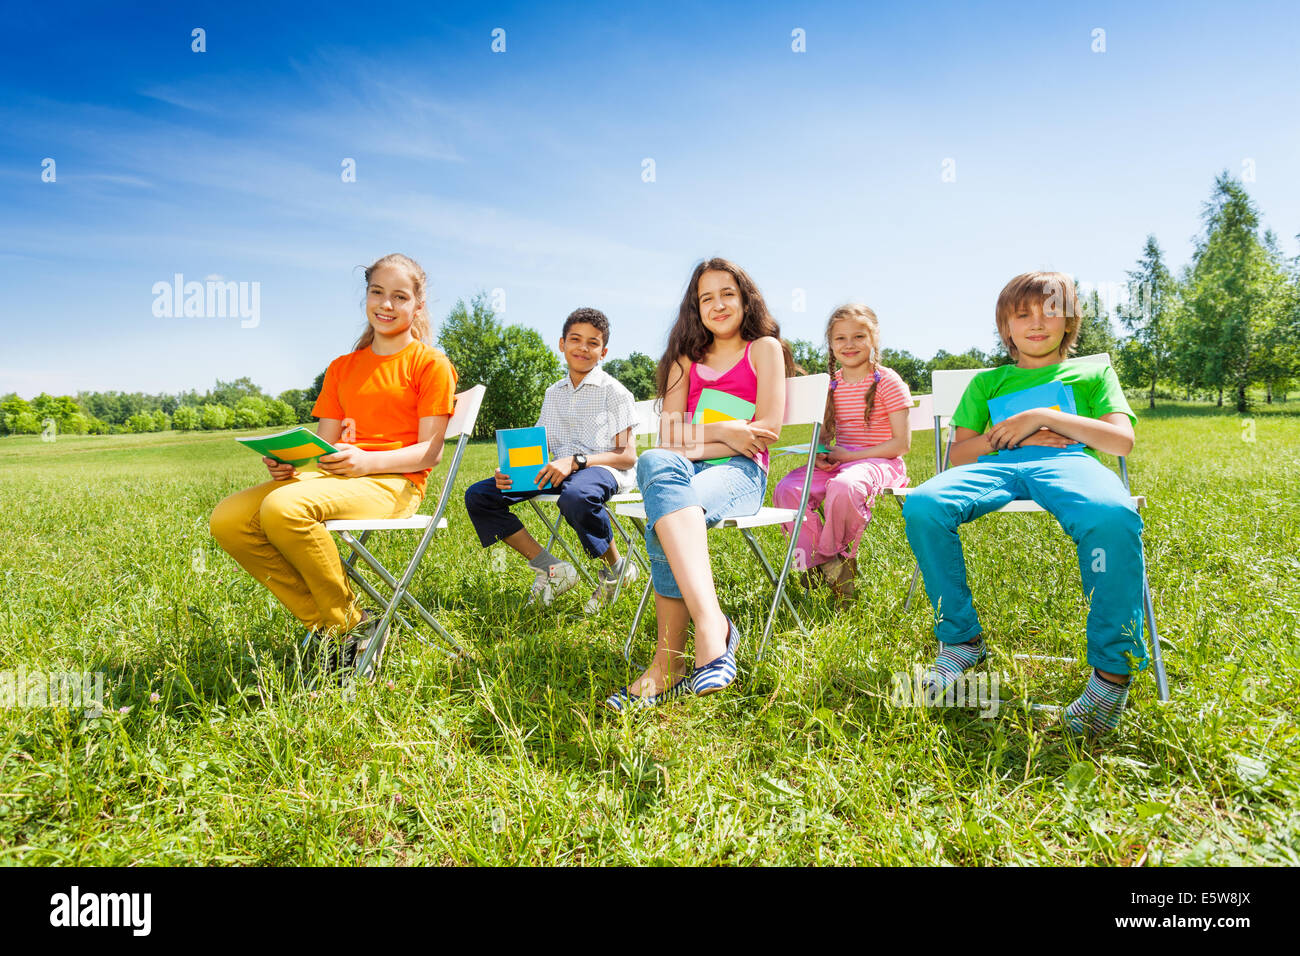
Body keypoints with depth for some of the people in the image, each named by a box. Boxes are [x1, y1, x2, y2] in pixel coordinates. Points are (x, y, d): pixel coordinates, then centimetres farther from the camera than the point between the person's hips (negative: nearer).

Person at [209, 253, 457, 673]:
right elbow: (324, 444, 17)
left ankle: (351, 625, -15)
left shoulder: (430, 363, 2)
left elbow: (430, 452, -6)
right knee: (228, 520, -16)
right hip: (334, 476, 7)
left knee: (282, 508, -33)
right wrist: (288, 460, -6)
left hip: (393, 482, -6)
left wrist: (366, 461, -22)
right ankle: (323, 622, -8)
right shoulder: (342, 367, 22)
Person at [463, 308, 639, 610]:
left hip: (602, 469, -6)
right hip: (557, 472, 7)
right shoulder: (553, 393, 19)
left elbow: (628, 456, -7)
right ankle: (551, 569, -7)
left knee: (576, 497, -44)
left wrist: (575, 461, -22)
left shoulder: (614, 391, 0)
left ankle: (617, 568, -13)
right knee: (477, 496, -8)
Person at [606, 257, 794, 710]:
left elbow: (768, 430, -2)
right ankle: (712, 624, -50)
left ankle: (668, 661, -40)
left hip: (741, 471, -3)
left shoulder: (764, 348, 12)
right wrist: (722, 431, -5)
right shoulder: (686, 358, 25)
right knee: (656, 462, -37)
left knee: (664, 515, -37)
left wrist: (694, 441, -6)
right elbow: (668, 437, 13)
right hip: (683, 468, 4)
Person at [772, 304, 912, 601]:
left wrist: (849, 455, -16)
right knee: (786, 489, -20)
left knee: (843, 487, -39)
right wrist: (820, 454, -5)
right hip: (838, 461, 6)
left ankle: (833, 555, -12)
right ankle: (816, 561, -12)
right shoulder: (831, 385, 10)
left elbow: (901, 443, -10)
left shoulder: (887, 381, -7)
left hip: (878, 461, -6)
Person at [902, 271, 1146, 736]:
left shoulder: (1092, 374, 26)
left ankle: (1113, 667, -25)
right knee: (922, 506, -33)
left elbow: (1122, 440, 8)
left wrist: (1043, 417, 0)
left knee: (1112, 517, -41)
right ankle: (962, 639, -17)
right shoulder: (987, 381, 30)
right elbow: (958, 453, 21)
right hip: (997, 466, 2)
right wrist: (1002, 435, 2)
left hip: (1068, 461, -2)